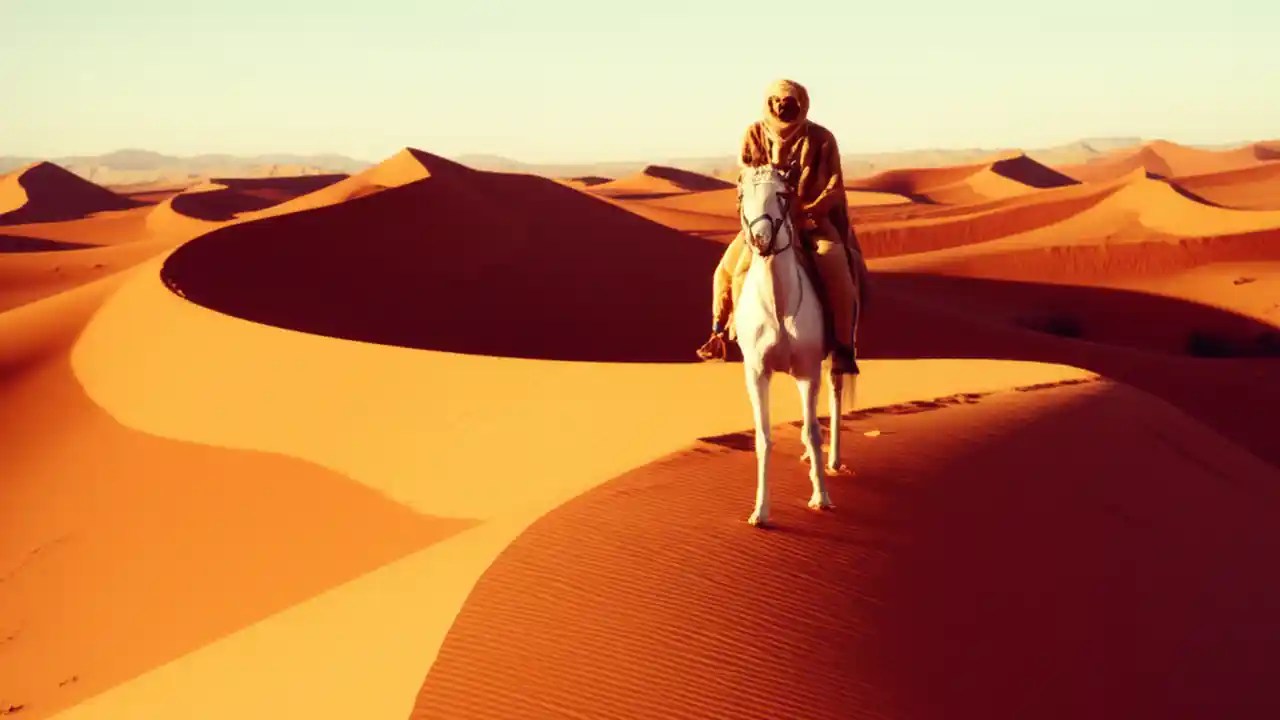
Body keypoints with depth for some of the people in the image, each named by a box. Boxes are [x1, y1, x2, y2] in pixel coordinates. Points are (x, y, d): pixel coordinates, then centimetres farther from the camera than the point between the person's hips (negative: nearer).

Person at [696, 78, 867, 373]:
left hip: (812, 219, -2)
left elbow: (835, 188, -9)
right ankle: (719, 331, 8)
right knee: (728, 268, -13)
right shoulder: (754, 134, -2)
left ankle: (843, 346, -16)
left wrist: (807, 211, -24)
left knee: (838, 273, -26)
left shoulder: (821, 139, -9)